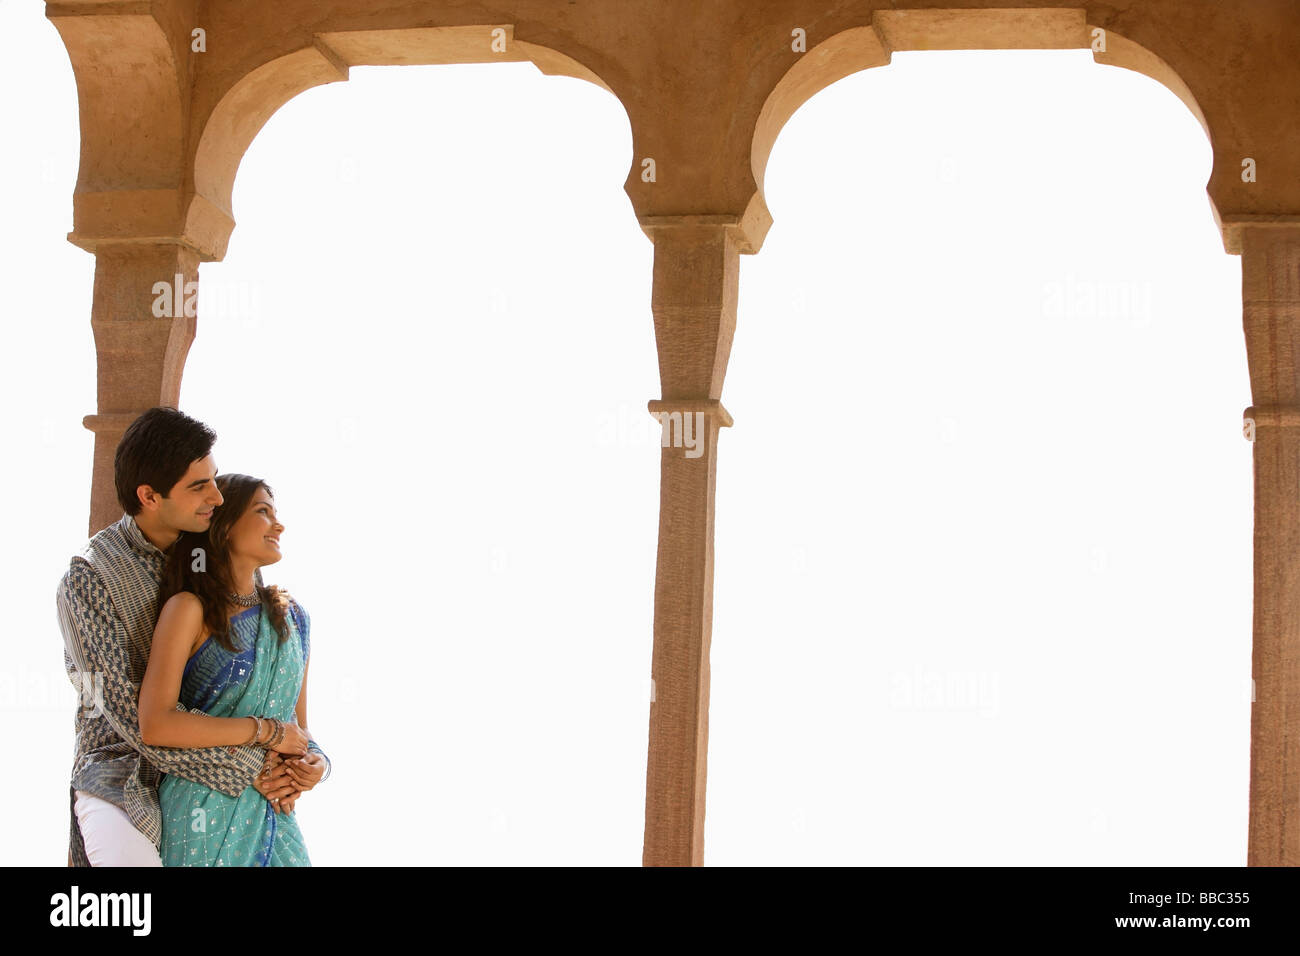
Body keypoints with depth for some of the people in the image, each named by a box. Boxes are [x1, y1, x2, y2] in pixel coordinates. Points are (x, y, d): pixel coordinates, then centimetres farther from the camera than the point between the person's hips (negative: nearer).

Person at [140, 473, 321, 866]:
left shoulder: (292, 618, 12)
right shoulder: (189, 609, -7)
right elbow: (155, 724, -18)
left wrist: (314, 762, -4)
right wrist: (266, 731, -14)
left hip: (273, 815, 5)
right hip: (203, 815, -5)